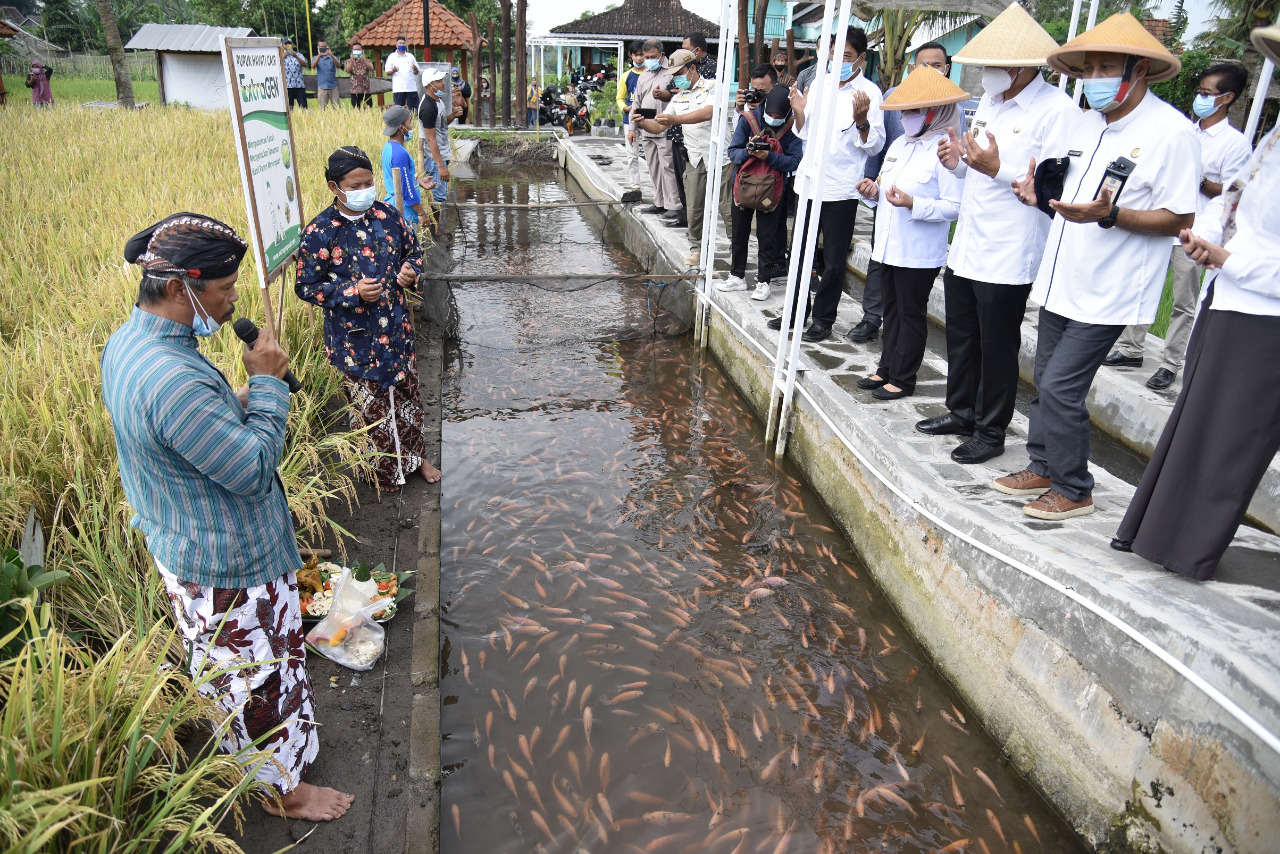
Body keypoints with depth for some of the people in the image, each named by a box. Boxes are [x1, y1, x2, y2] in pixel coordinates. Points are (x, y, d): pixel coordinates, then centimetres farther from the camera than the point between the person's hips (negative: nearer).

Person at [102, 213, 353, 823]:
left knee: (223, 668, 29)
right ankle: (283, 789, 34)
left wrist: (240, 403, -1)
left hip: (180, 549, 10)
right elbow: (255, 469, -29)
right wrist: (266, 383, -20)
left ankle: (238, 759, 52)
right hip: (228, 567, -10)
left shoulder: (126, 343, -1)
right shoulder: (173, 378, -35)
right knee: (264, 678, 11)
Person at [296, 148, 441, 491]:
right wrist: (353, 292, -22)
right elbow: (306, 287, -9)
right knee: (370, 405, 9)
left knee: (406, 391, 18)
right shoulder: (319, 232, -13)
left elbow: (413, 249, 13)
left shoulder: (387, 214, -1)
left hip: (397, 328, 4)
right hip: (354, 337, -4)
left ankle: (414, 456, 38)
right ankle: (384, 469, 30)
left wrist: (411, 271, -10)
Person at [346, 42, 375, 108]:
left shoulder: (367, 61, 12)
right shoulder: (348, 61, 11)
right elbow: (348, 70, -10)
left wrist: (363, 60, -29)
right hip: (354, 91, 0)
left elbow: (371, 68, -11)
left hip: (366, 91, 0)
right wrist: (352, 61, -27)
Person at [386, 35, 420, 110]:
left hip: (411, 88, 2)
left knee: (414, 109, -2)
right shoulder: (392, 57, 9)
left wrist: (415, 69, -9)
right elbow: (387, 72, 5)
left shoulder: (410, 56, 16)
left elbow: (417, 72, 14)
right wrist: (393, 71, -17)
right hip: (398, 88, -2)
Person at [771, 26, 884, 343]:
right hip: (810, 182, 6)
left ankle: (824, 319, 15)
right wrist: (799, 112, 0)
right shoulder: (819, 85, 9)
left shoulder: (868, 92, -6)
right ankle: (796, 311, 27)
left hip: (840, 189, -5)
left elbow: (875, 145, -10)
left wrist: (861, 120, -26)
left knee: (833, 261, 3)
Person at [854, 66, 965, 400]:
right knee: (892, 309, 16)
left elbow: (955, 206, -18)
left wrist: (913, 204, -28)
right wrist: (874, 191, -1)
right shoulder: (899, 144, 12)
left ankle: (903, 379, 14)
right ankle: (886, 369, 28)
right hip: (889, 245, 8)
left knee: (911, 314, 3)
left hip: (919, 253, -8)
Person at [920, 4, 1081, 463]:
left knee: (997, 349, 3)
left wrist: (997, 169, -26)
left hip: (1007, 258, -8)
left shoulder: (1058, 110, -12)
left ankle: (990, 432, 18)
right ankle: (961, 413, 34)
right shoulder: (989, 102, 14)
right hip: (964, 248, 8)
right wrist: (958, 161, 3)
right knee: (961, 339, 17)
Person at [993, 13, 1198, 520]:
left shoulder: (1171, 132, -11)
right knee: (1047, 383, 14)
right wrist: (1040, 194, 1)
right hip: (1060, 282, 8)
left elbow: (1180, 219, -13)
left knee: (1059, 387, -8)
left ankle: (1073, 490, 10)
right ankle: (1041, 469, 30)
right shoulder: (1085, 124, 11)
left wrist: (1108, 214, -26)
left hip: (1108, 293, -7)